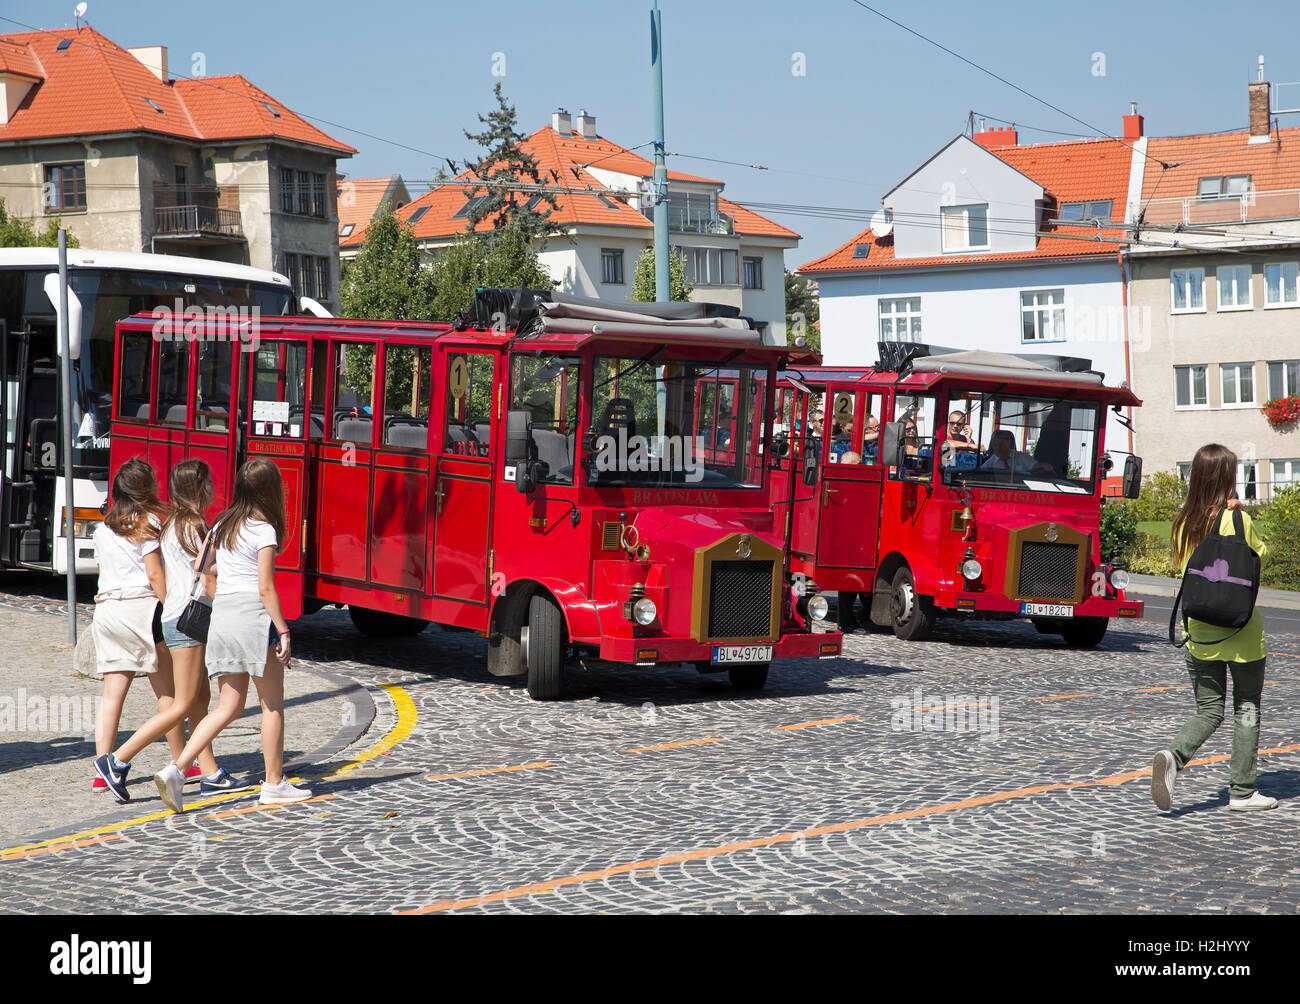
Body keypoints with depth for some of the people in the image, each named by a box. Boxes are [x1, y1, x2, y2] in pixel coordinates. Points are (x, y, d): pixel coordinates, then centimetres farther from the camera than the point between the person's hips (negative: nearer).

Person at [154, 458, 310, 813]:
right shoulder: (264, 530, -10)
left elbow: (201, 567, 16)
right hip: (253, 615, -7)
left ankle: (176, 769, -6)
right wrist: (283, 630, -10)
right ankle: (274, 784, 15)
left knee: (228, 706, 9)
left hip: (221, 612, 7)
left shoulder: (222, 526, 10)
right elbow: (265, 588, -14)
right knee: (272, 703, 8)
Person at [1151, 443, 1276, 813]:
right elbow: (1260, 554, 0)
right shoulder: (1239, 520, -13)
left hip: (1199, 632, 4)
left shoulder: (1183, 523, 0)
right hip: (1241, 632, -4)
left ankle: (1173, 756, -16)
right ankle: (1241, 791, 13)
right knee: (1246, 709, 10)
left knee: (1209, 711, 11)